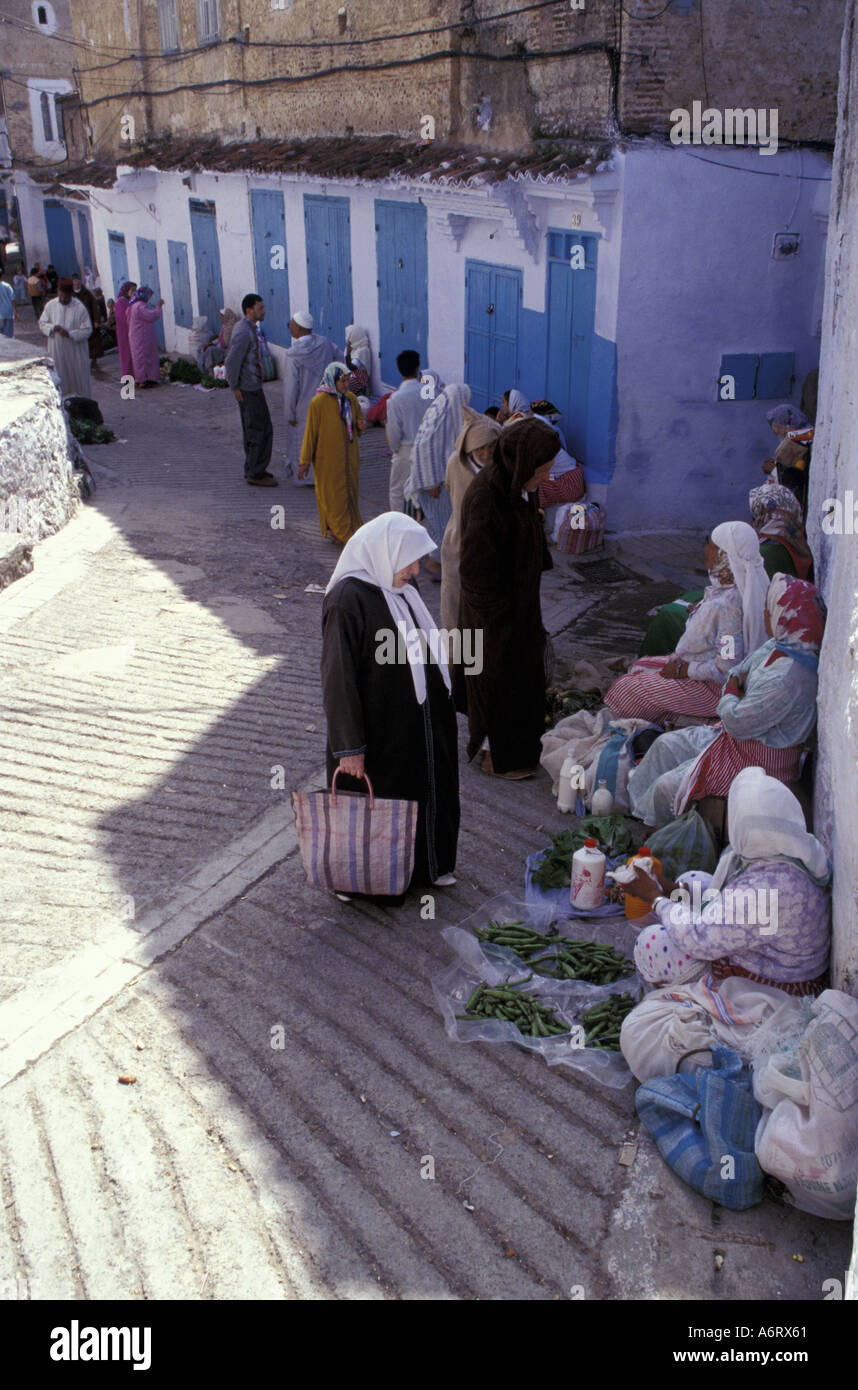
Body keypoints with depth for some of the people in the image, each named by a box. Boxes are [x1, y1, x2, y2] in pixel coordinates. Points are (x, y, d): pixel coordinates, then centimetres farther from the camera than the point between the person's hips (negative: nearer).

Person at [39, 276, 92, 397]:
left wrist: (70, 334, -22)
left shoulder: (80, 308, -11)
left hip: (76, 349, -2)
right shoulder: (50, 305, -1)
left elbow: (87, 330, -10)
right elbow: (42, 323, 7)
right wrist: (52, 327, -15)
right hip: (57, 349, 2)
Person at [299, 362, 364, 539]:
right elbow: (311, 432, -10)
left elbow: (359, 418, 15)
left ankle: (351, 528, 28)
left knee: (350, 492, 13)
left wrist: (360, 425, -11)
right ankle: (342, 533, 12)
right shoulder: (318, 402, -16)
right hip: (328, 458, -5)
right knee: (333, 495, 3)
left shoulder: (351, 398, -1)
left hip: (349, 456, 5)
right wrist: (305, 461, -7)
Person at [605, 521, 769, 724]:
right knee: (642, 666, 21)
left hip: (714, 690, -10)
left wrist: (681, 670, -17)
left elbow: (726, 668, -31)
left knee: (629, 690, 0)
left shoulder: (727, 605, -33)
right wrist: (679, 658, 9)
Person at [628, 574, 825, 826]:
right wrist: (736, 681, -6)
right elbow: (739, 671, 15)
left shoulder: (788, 678, -35)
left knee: (667, 787, -7)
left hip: (761, 763, -10)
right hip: (737, 739, 10)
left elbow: (737, 722, -30)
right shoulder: (776, 646, -4)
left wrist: (730, 693, -11)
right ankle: (632, 798, 34)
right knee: (667, 744, 15)